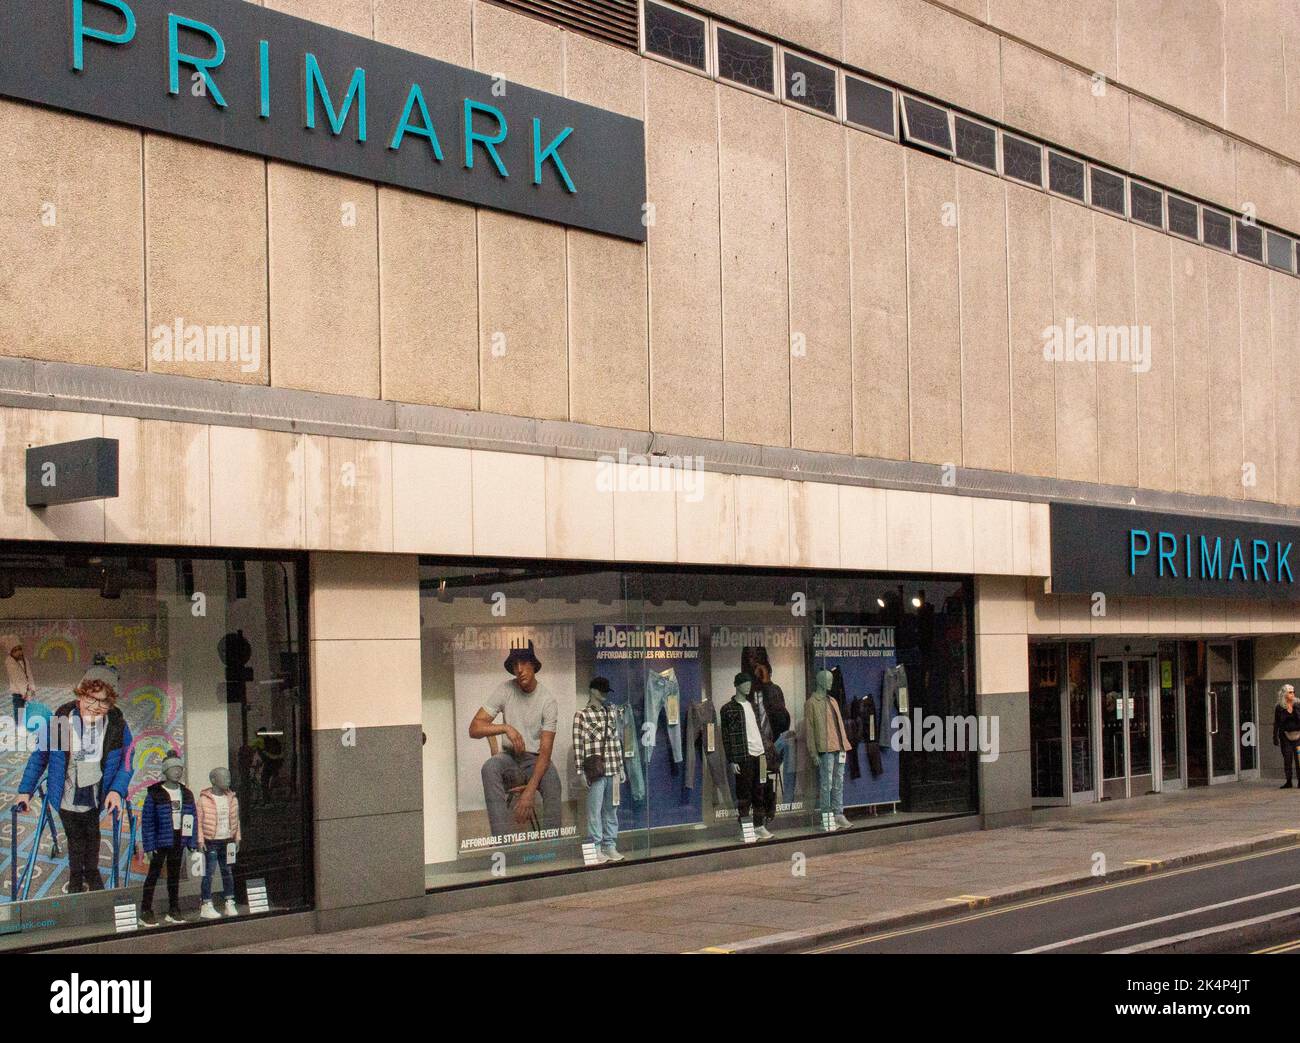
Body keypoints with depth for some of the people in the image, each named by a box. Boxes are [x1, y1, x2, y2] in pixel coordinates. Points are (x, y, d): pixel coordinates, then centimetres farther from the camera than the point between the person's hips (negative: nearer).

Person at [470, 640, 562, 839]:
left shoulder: (548, 700, -10)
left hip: (536, 760, -2)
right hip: (511, 758, 2)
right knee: (490, 767, -33)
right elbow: (474, 729, -8)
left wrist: (530, 790, -30)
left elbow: (545, 751, -17)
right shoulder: (505, 690, -3)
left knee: (552, 778, -36)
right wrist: (506, 728, -26)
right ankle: (503, 838, -40)